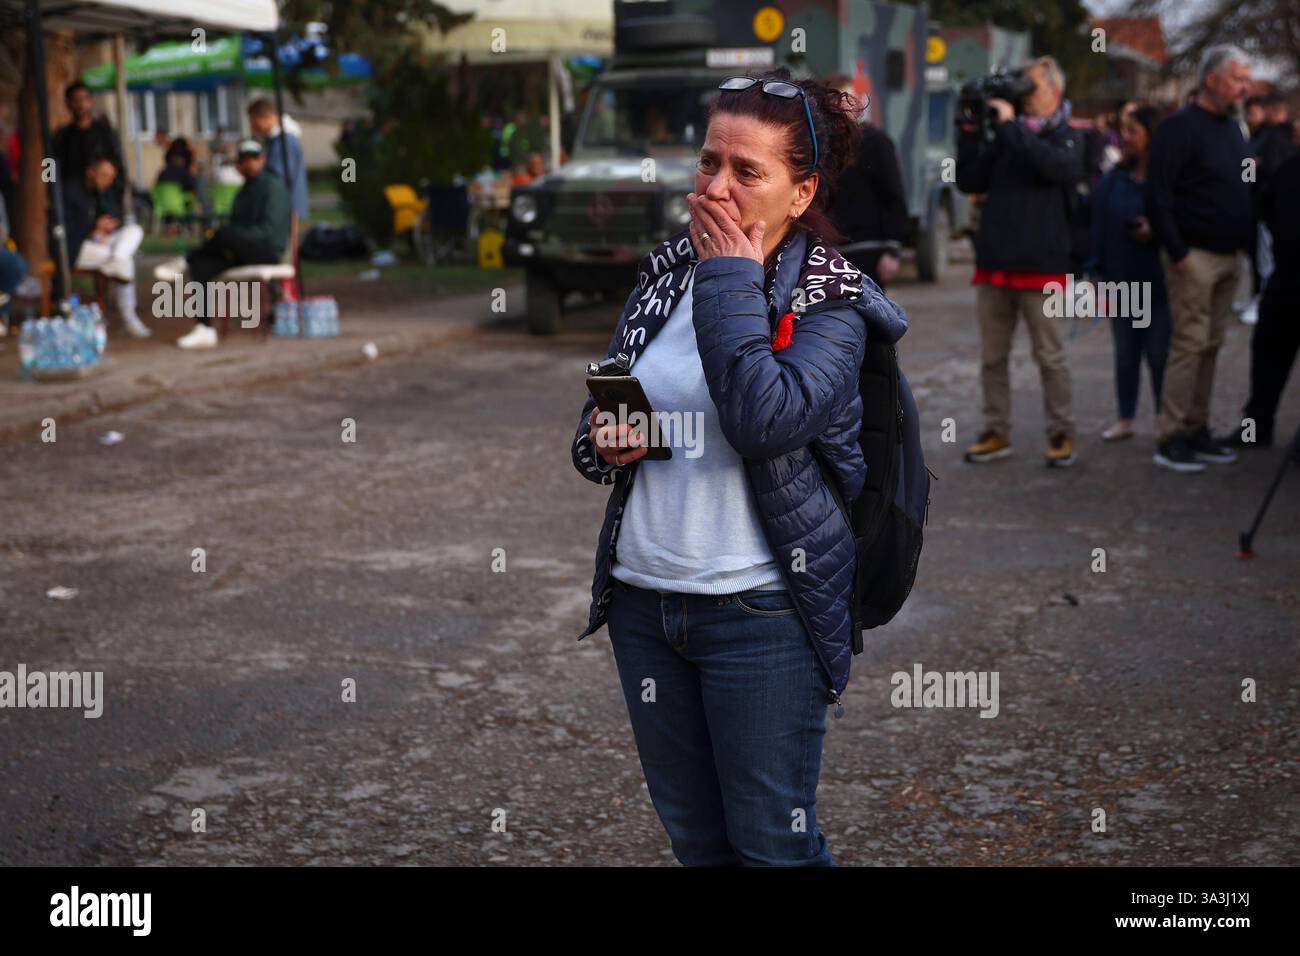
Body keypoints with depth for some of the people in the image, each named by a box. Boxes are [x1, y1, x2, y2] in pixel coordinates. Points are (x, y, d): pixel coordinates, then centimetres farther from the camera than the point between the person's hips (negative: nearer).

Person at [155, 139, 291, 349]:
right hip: (243, 252, 8)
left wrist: (228, 243, -20)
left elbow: (270, 229, -15)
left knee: (224, 233, -34)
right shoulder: (242, 194, 21)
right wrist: (227, 247, -3)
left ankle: (183, 263, -8)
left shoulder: (273, 186, -4)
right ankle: (204, 329, -22)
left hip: (268, 250, -8)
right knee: (200, 265, -18)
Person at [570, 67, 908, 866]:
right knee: (693, 836, 18)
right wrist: (603, 443, -8)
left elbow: (765, 419, -28)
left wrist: (730, 280, -18)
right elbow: (596, 412, 16)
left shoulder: (832, 303, -9)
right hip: (642, 595, 6)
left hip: (762, 616, -5)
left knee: (772, 843, 4)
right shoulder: (668, 268, 7)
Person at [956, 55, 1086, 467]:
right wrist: (971, 132, -3)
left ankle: (1061, 434, 11)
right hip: (993, 262, 5)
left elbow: (1057, 166, -22)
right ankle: (997, 433, 18)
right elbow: (970, 181, 7)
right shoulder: (1005, 136, 13)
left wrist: (1010, 124, -19)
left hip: (1040, 264, -5)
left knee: (1049, 356, 2)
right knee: (992, 356, 9)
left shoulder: (1067, 138, 1)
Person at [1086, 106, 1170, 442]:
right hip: (1122, 282, 4)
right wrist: (1098, 273, 2)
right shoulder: (1114, 179, 4)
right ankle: (1125, 419, 22)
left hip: (1158, 284, -4)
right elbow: (1100, 228, 5)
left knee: (1159, 354, 2)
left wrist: (1154, 232, -22)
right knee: (1125, 354, 12)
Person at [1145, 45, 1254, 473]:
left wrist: (1247, 241, 13)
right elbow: (1158, 194, -16)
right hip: (1195, 256, -8)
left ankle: (1196, 430, 17)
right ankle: (1170, 439, -4)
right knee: (1189, 344, -8)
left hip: (1228, 257, 8)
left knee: (1210, 345, 10)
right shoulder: (1181, 127, -11)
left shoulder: (1232, 127, 16)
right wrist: (1178, 252, -18)